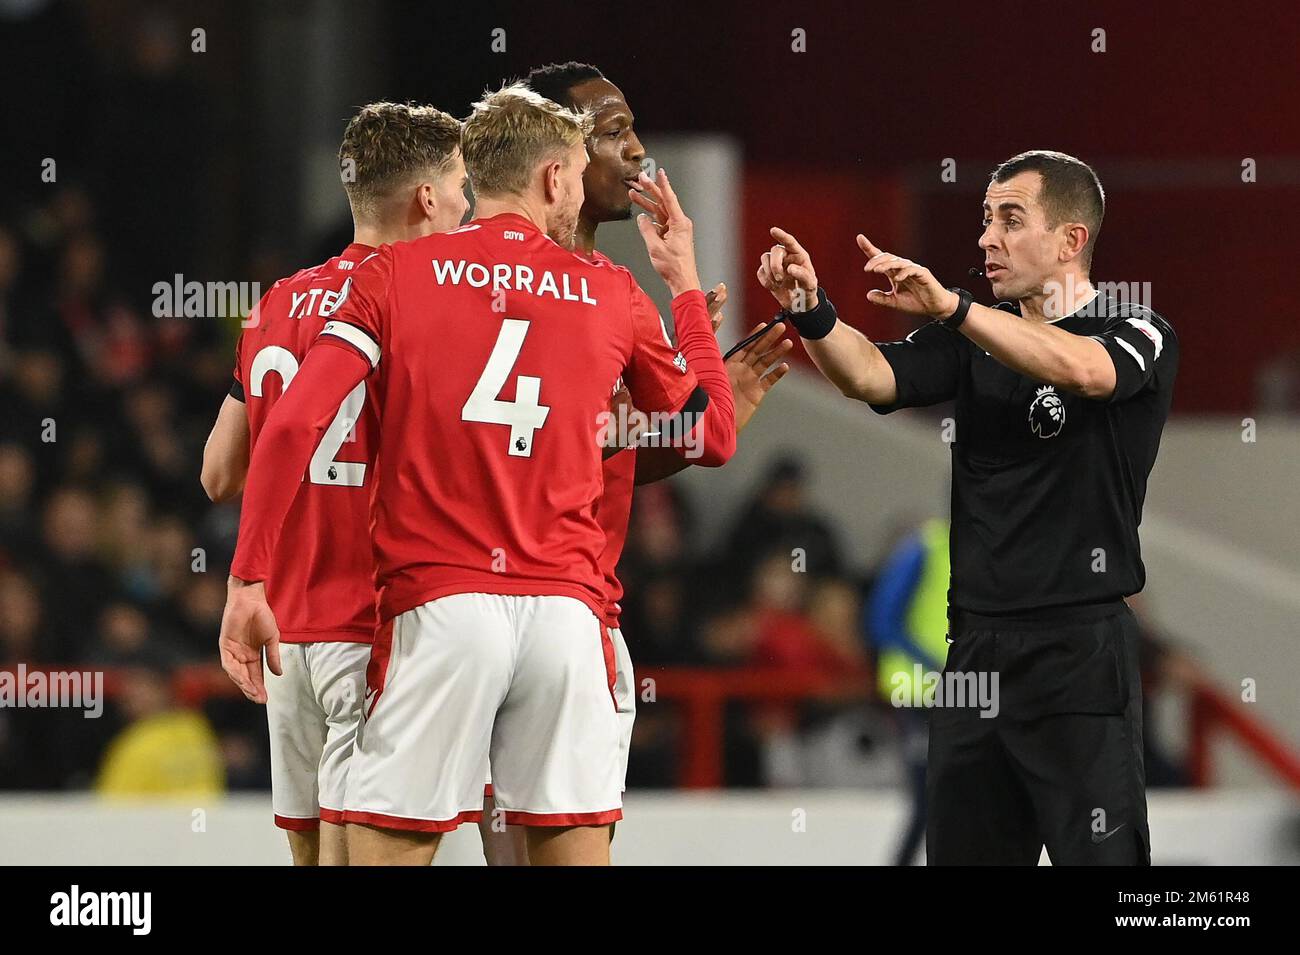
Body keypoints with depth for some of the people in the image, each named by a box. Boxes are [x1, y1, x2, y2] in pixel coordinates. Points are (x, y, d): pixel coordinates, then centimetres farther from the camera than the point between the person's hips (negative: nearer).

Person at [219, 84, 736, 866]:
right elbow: (714, 438, 22)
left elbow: (294, 427, -6)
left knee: (387, 848, -1)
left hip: (438, 608, -2)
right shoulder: (613, 295, 10)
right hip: (567, 611, 2)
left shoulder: (394, 275, 5)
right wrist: (686, 287, 30)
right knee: (576, 850, 6)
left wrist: (248, 581, -2)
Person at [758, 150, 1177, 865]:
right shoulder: (975, 338, 15)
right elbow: (870, 376, -1)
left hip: (1079, 652, -6)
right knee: (960, 851, 8)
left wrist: (949, 306, -36)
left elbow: (1083, 369, -25)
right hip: (976, 647, 6)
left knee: (1099, 857, -8)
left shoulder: (1139, 335, -2)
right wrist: (810, 312, -22)